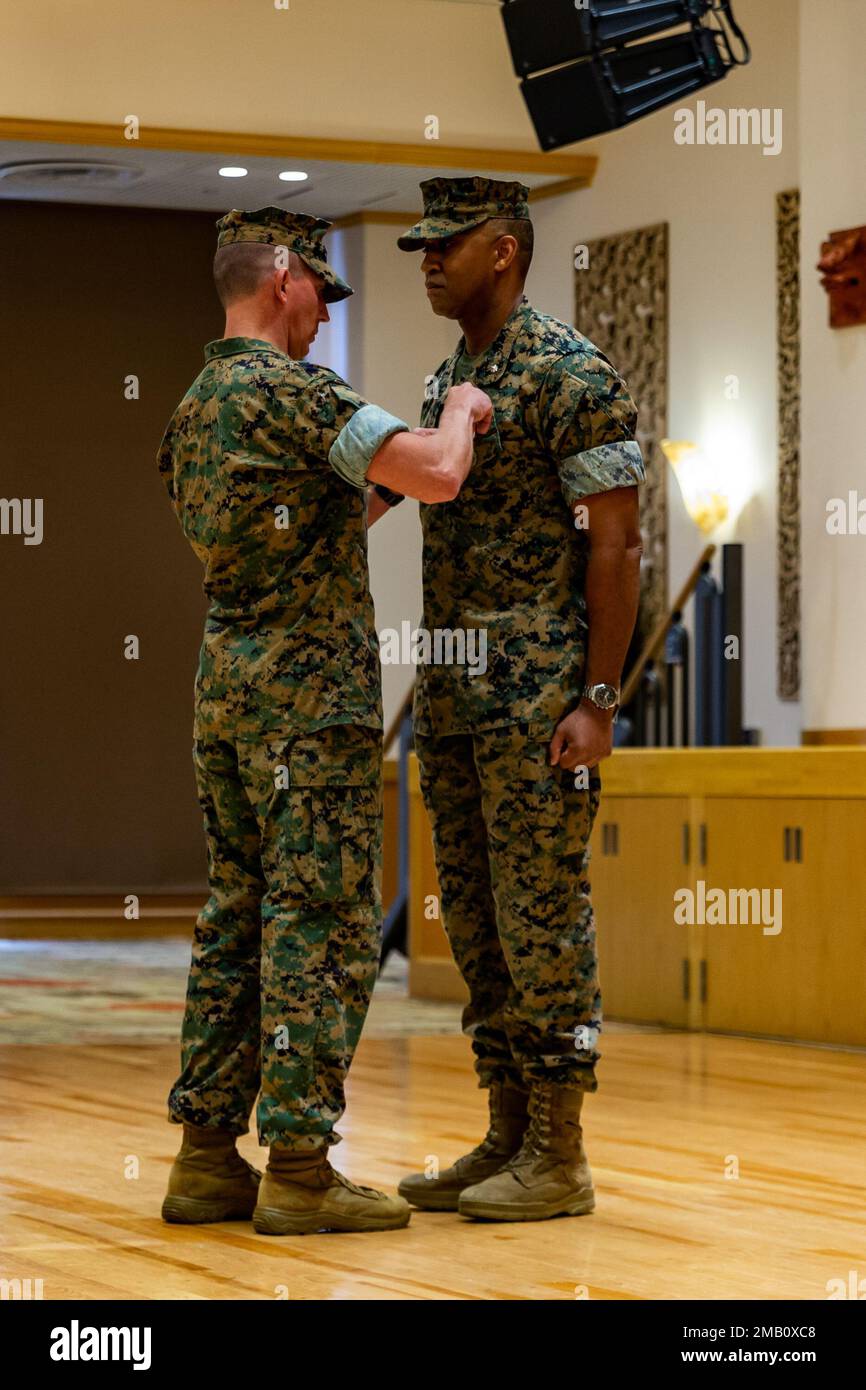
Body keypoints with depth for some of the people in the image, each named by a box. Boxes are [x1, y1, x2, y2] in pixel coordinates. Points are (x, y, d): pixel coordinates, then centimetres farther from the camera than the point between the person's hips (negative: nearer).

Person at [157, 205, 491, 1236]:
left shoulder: (195, 405, 16)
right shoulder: (289, 391, -13)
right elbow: (435, 474, -22)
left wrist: (376, 494, 21)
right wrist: (460, 412, -2)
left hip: (224, 684, 9)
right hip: (308, 686, -9)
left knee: (239, 916, 11)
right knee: (324, 921, -6)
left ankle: (206, 1158, 12)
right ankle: (298, 1168, -6)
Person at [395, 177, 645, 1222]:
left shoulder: (572, 376, -9)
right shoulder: (444, 383, 17)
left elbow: (615, 545, -12)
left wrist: (597, 700, -18)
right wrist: (432, 691, 17)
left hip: (539, 692, -9)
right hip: (454, 696, 9)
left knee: (542, 917, -6)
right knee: (475, 922, 10)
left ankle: (558, 1157, -1)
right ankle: (507, 1139, 16)